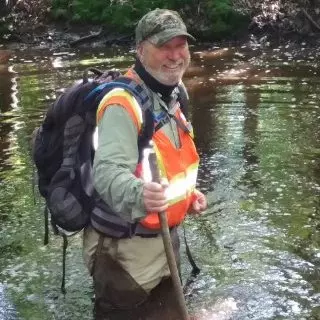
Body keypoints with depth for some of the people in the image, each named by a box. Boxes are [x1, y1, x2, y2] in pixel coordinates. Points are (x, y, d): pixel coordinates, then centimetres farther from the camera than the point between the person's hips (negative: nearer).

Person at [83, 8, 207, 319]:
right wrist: (138, 195, -58)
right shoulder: (123, 103, -25)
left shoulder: (170, 98, 6)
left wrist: (188, 194, 10)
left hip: (165, 238, 9)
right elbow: (108, 172, -39)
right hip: (126, 249, -9)